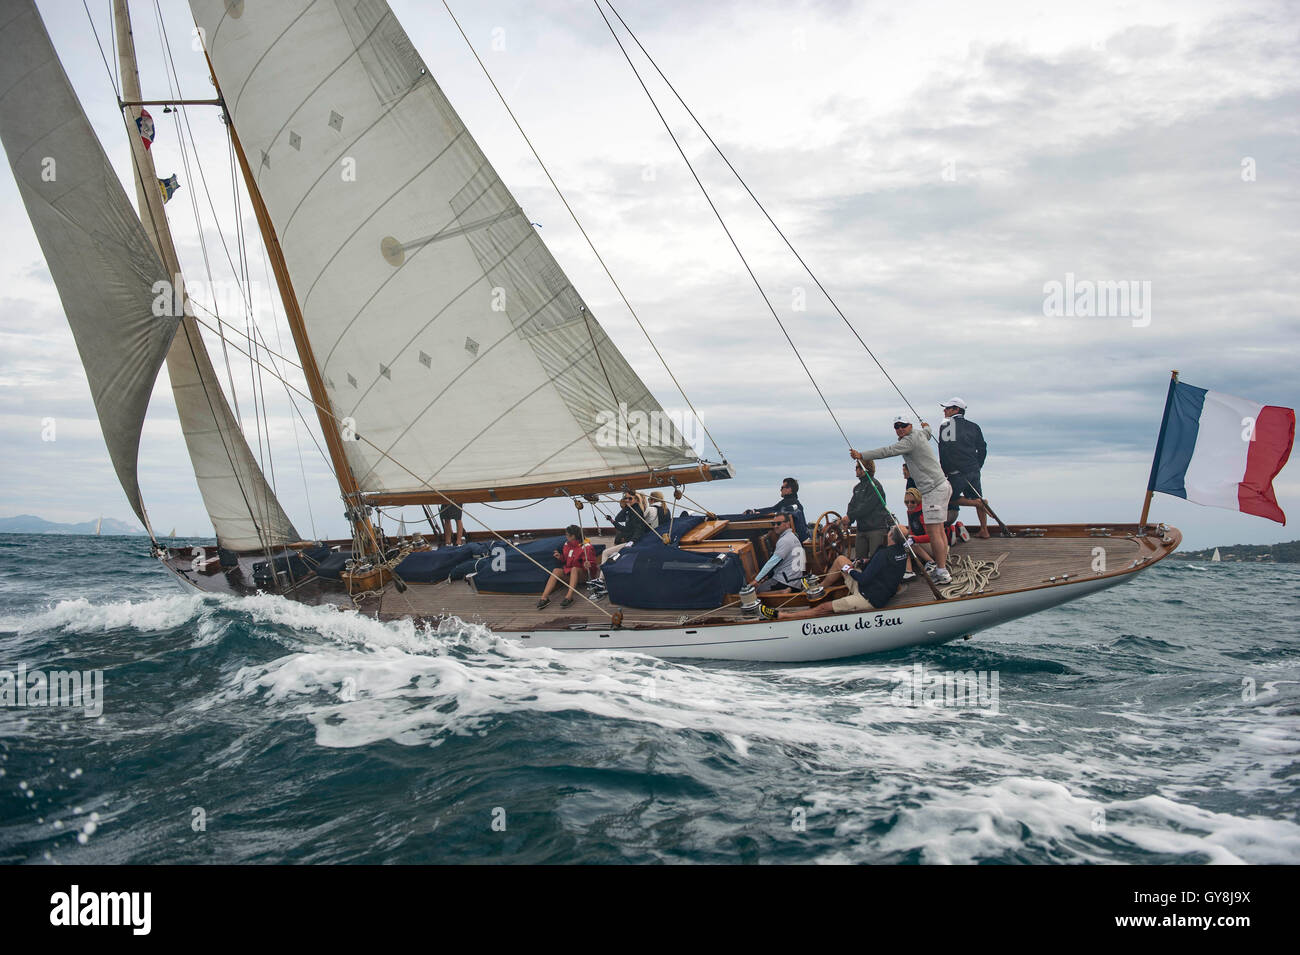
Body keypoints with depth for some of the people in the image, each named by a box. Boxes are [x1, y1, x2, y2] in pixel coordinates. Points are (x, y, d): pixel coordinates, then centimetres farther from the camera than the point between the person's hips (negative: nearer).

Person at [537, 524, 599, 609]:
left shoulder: (586, 547, -10)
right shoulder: (567, 544, 9)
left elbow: (592, 564, -12)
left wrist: (588, 565, -35)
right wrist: (560, 557, 0)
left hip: (583, 574, -6)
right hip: (568, 572, 6)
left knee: (574, 569, -35)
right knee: (556, 571, -19)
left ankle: (569, 597, -47)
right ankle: (544, 598, -31)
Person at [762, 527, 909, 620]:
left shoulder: (883, 555, -29)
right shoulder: (902, 552, 0)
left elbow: (864, 580, -27)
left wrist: (849, 570, -9)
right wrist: (864, 564, 5)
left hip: (869, 600, -10)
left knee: (824, 608, -6)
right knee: (840, 560, 13)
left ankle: (779, 615, -4)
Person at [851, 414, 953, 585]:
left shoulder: (911, 440, -14)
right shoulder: (919, 434, 16)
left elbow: (889, 451, -22)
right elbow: (926, 431, 41)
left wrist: (862, 455, -21)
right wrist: (926, 426, 65)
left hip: (934, 489, -11)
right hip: (941, 486, 11)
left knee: (933, 531, -12)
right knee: (938, 529, 14)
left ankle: (942, 573, -11)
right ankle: (942, 566, 19)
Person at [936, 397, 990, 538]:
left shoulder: (945, 426, -6)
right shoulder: (973, 427, 10)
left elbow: (943, 453, -7)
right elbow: (982, 449, 13)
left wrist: (943, 472, 2)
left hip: (957, 473, -6)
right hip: (974, 471, 6)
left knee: (951, 499, 11)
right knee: (977, 498, 18)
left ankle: (979, 503, -8)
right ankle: (984, 530, 15)